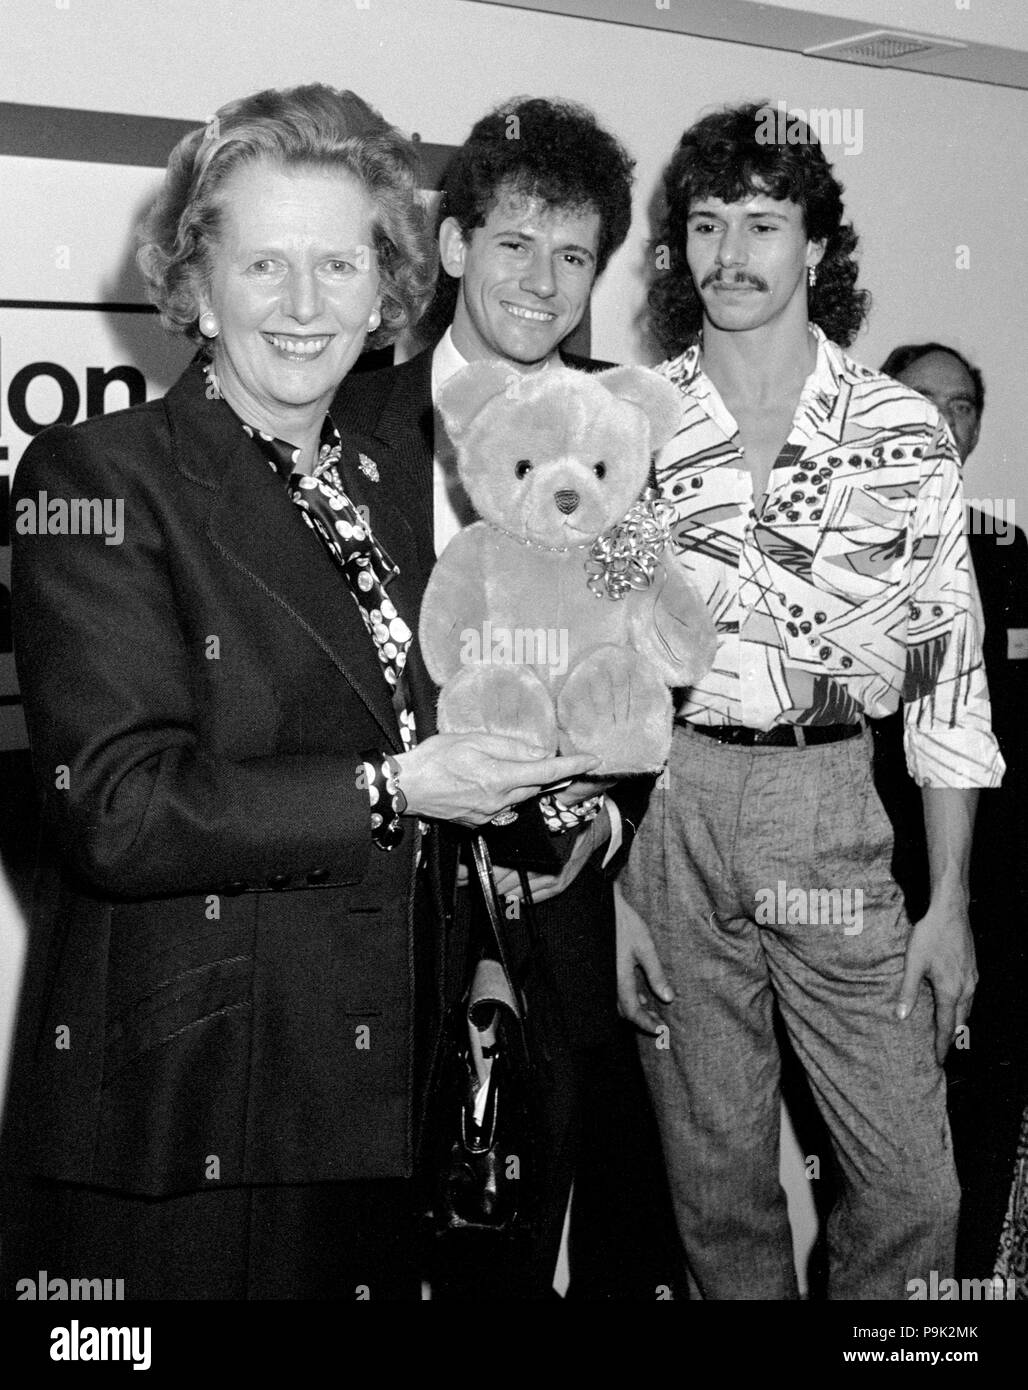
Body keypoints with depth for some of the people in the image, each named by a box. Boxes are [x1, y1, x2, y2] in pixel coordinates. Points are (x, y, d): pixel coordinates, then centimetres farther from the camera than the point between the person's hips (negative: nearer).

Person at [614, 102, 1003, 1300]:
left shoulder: (904, 432, 1)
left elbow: (948, 666, 3)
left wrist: (951, 902, 0)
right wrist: (607, 884, -3)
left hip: (832, 807, 0)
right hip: (663, 806, 1)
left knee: (911, 1187, 3)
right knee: (716, 1175, 12)